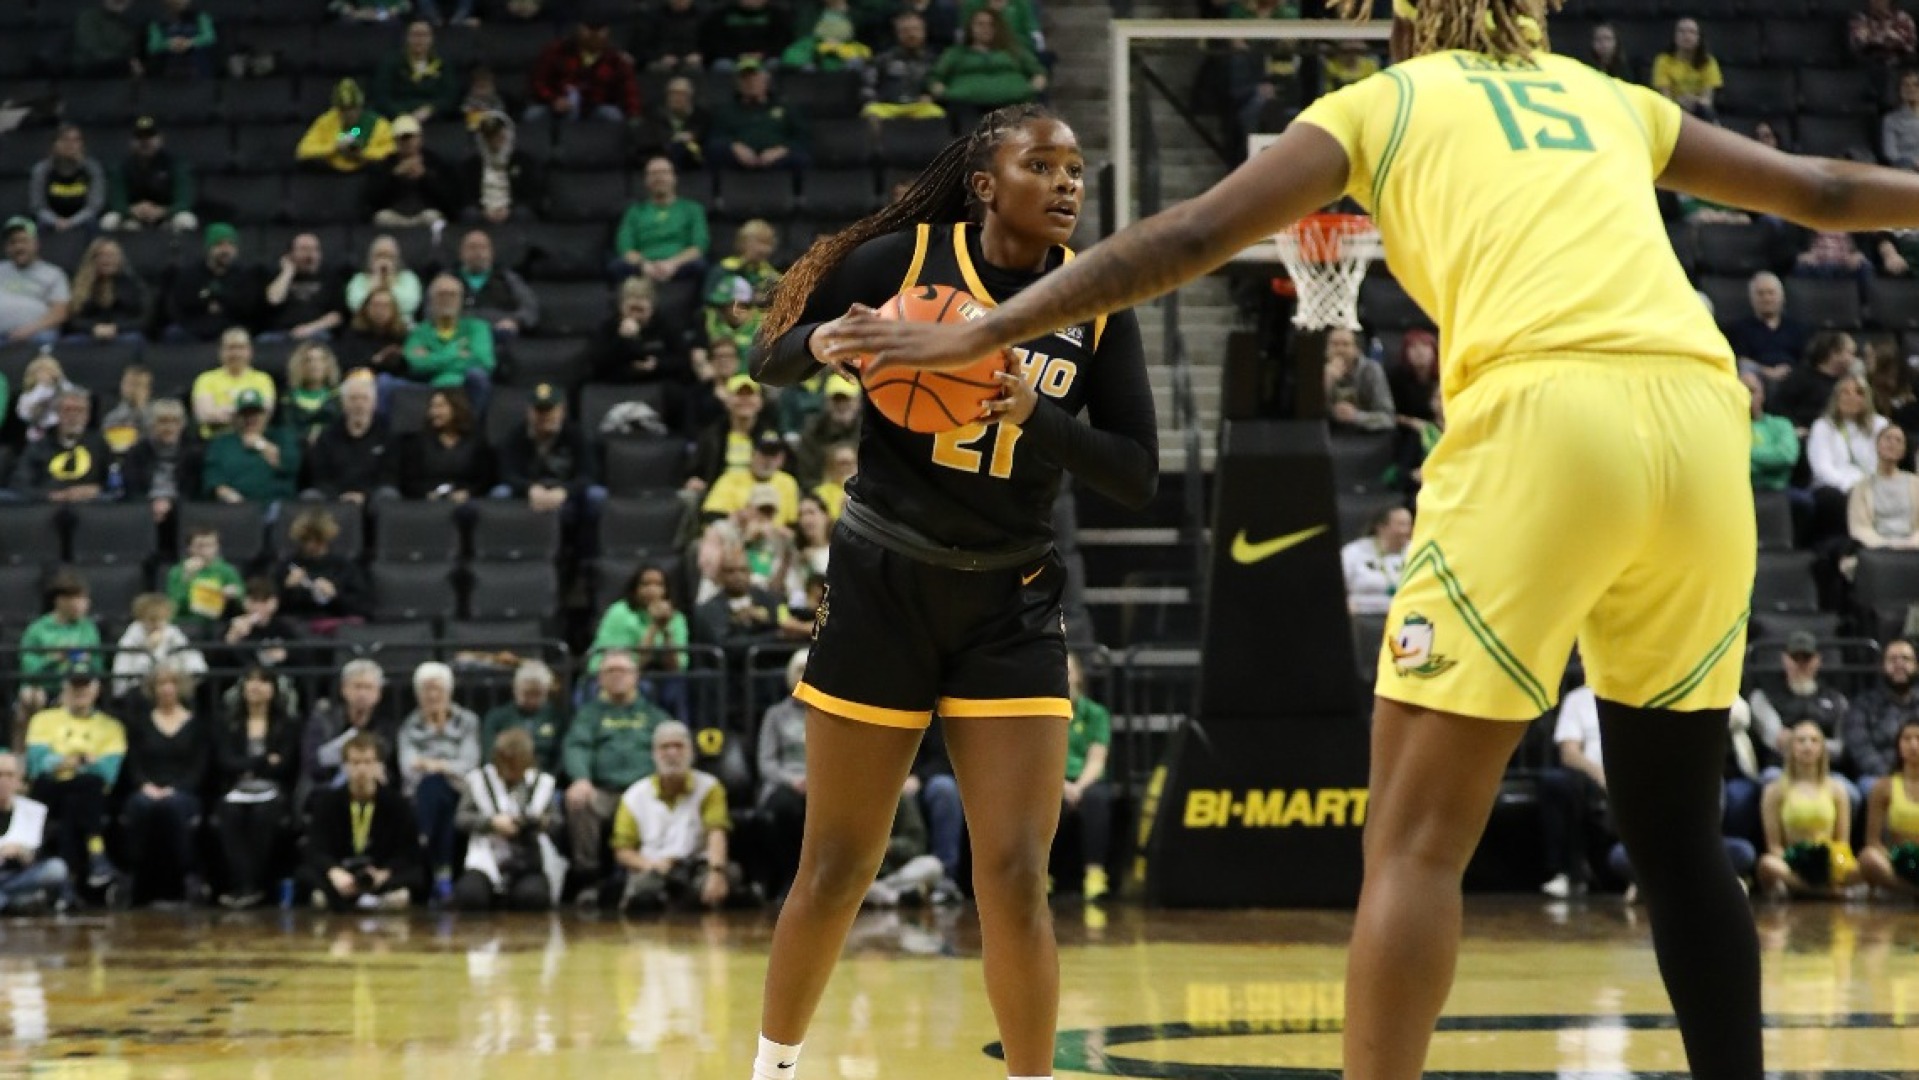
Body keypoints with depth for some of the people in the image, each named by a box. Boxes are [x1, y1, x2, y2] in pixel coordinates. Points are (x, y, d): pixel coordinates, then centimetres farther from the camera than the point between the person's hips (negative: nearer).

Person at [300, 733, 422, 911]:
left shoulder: (398, 804, 3)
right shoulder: (326, 802, 3)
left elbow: (409, 852, -2)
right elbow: (316, 850, -10)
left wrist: (385, 873, -24)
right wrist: (335, 873, -32)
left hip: (382, 875, 0)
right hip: (340, 875, 0)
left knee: (413, 876, -31)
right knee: (307, 873, -30)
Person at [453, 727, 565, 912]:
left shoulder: (542, 782, 12)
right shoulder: (480, 779, 8)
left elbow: (557, 822, 13)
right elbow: (461, 818, 2)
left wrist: (546, 822, -11)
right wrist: (491, 822, -14)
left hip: (529, 863, 0)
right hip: (488, 861, 0)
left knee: (533, 896, -33)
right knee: (469, 896, -30)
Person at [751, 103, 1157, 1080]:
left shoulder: (1095, 303, -3)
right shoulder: (903, 259, -8)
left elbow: (1136, 475, -5)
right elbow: (773, 364, 3)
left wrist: (1032, 412, -22)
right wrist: (823, 345, -20)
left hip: (1010, 603, 2)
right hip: (881, 583, -1)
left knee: (1014, 876, -9)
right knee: (836, 870, 4)